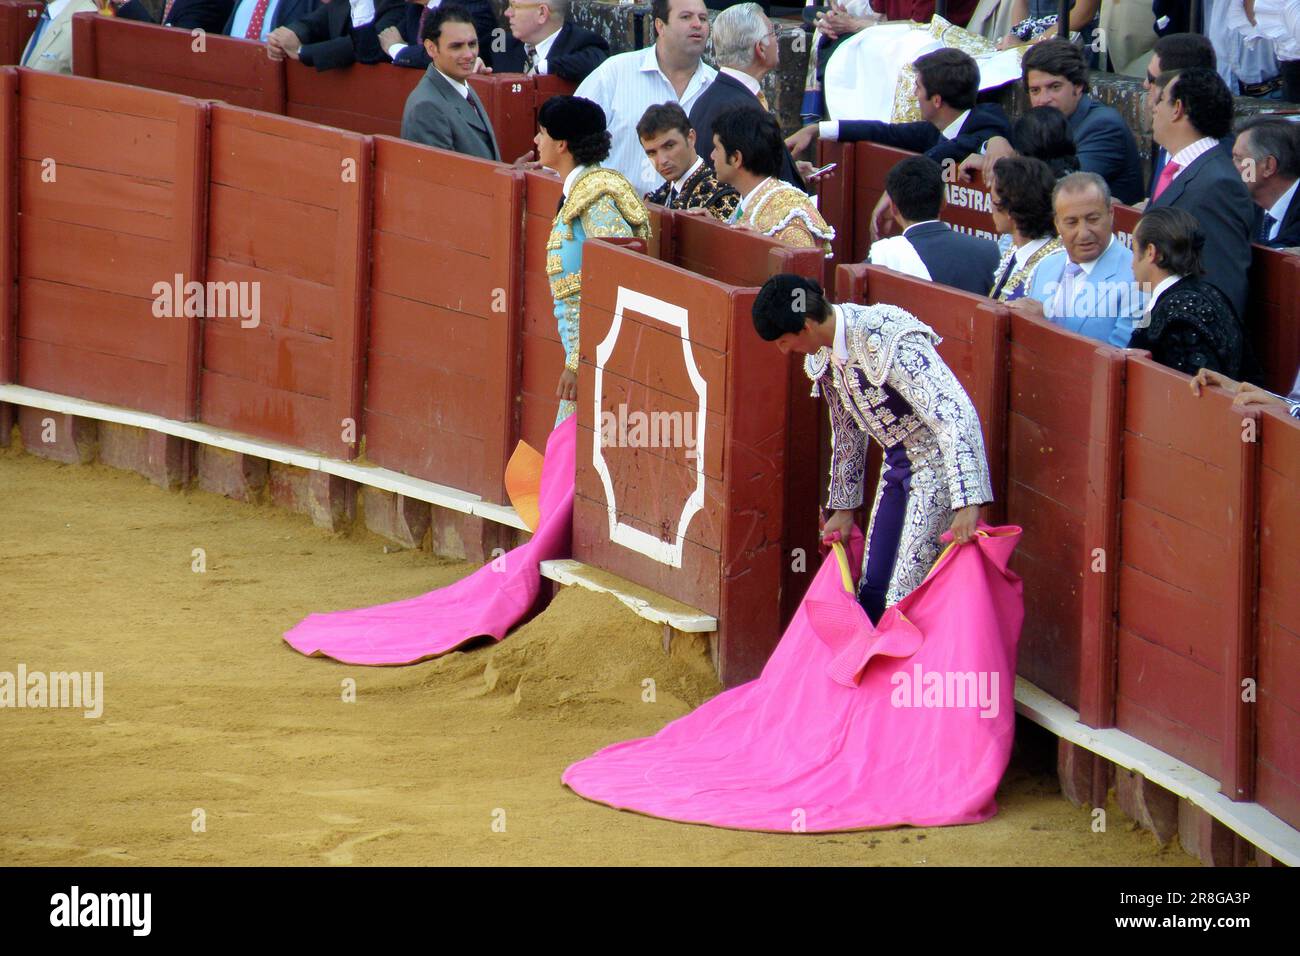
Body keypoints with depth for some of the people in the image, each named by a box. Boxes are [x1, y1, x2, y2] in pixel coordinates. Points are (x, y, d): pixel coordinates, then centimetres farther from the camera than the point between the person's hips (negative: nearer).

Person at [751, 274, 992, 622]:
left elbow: (956, 415, -32)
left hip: (936, 466, -9)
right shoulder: (824, 354, 0)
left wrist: (967, 504, -36)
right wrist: (844, 507, 22)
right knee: (871, 592, 9)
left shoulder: (889, 341, -28)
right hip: (897, 465, 9)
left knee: (903, 598, -12)